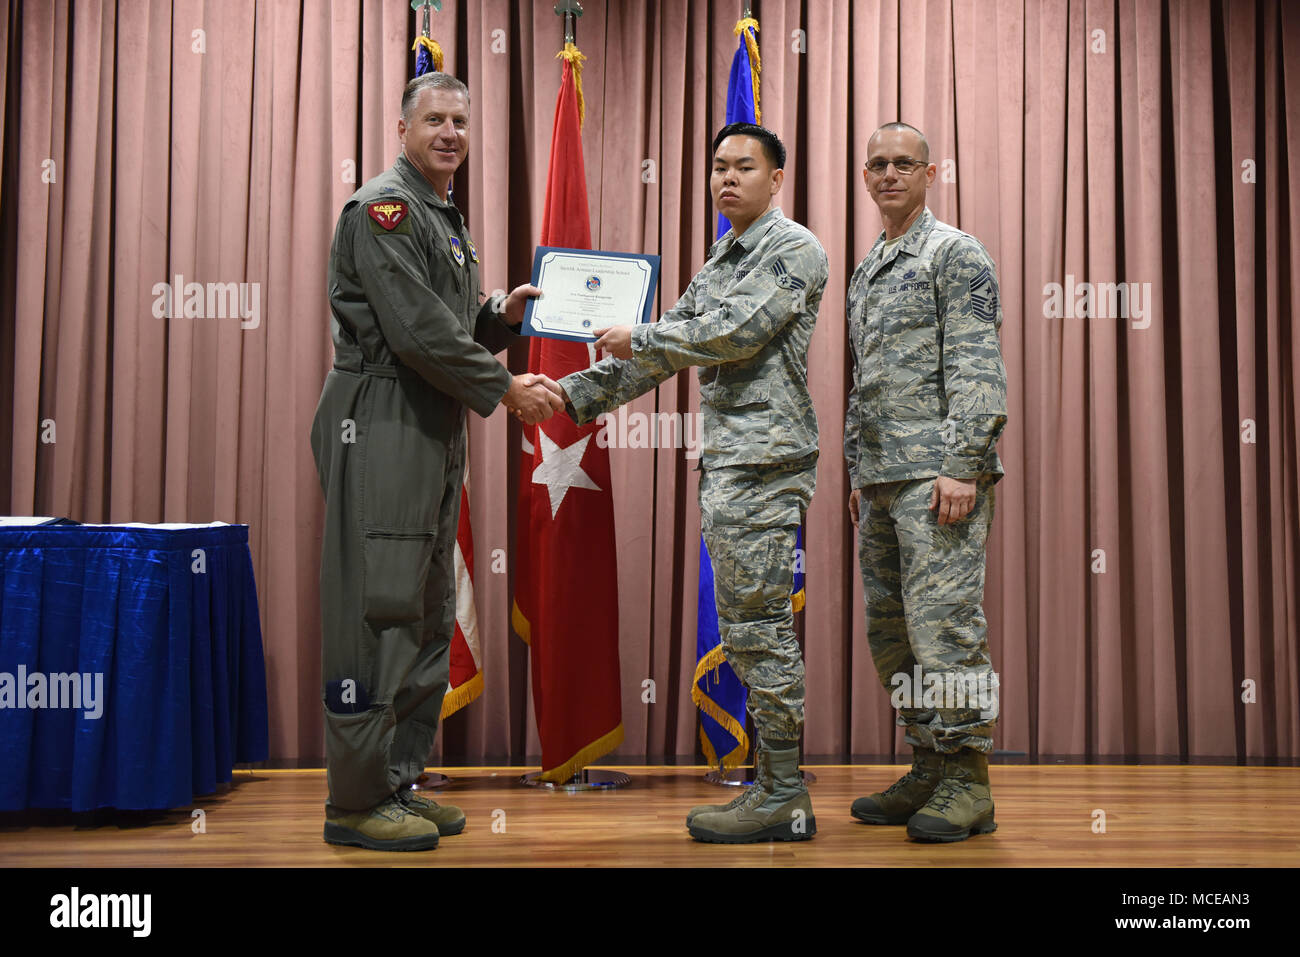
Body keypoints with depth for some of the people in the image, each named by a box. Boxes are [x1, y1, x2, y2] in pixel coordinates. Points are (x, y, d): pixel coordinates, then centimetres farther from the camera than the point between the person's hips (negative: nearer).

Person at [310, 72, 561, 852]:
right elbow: (417, 332, -18)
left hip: (436, 433, 10)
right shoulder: (384, 208, -9)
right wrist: (504, 388, -13)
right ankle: (357, 802, 1)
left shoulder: (446, 219, 22)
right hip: (382, 427, -10)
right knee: (378, 610, -7)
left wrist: (501, 316, 7)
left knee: (428, 617, 13)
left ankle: (399, 782, 22)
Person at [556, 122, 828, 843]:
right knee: (746, 628, 11)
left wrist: (637, 340, -6)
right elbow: (669, 344, 21)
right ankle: (774, 783, 19)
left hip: (763, 457, -9)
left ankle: (783, 798, -1)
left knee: (758, 624, -8)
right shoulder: (719, 262, 23)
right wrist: (577, 392, 13)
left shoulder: (793, 249, -5)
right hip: (724, 460, 9)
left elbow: (731, 333, -17)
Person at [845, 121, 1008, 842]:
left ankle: (966, 784, -3)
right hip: (882, 477, 9)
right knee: (891, 630, 9)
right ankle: (929, 771, 18)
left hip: (938, 470, -9)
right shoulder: (866, 272, 22)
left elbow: (977, 366, -12)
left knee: (944, 621, -11)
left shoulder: (957, 254, -2)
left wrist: (962, 466, -20)